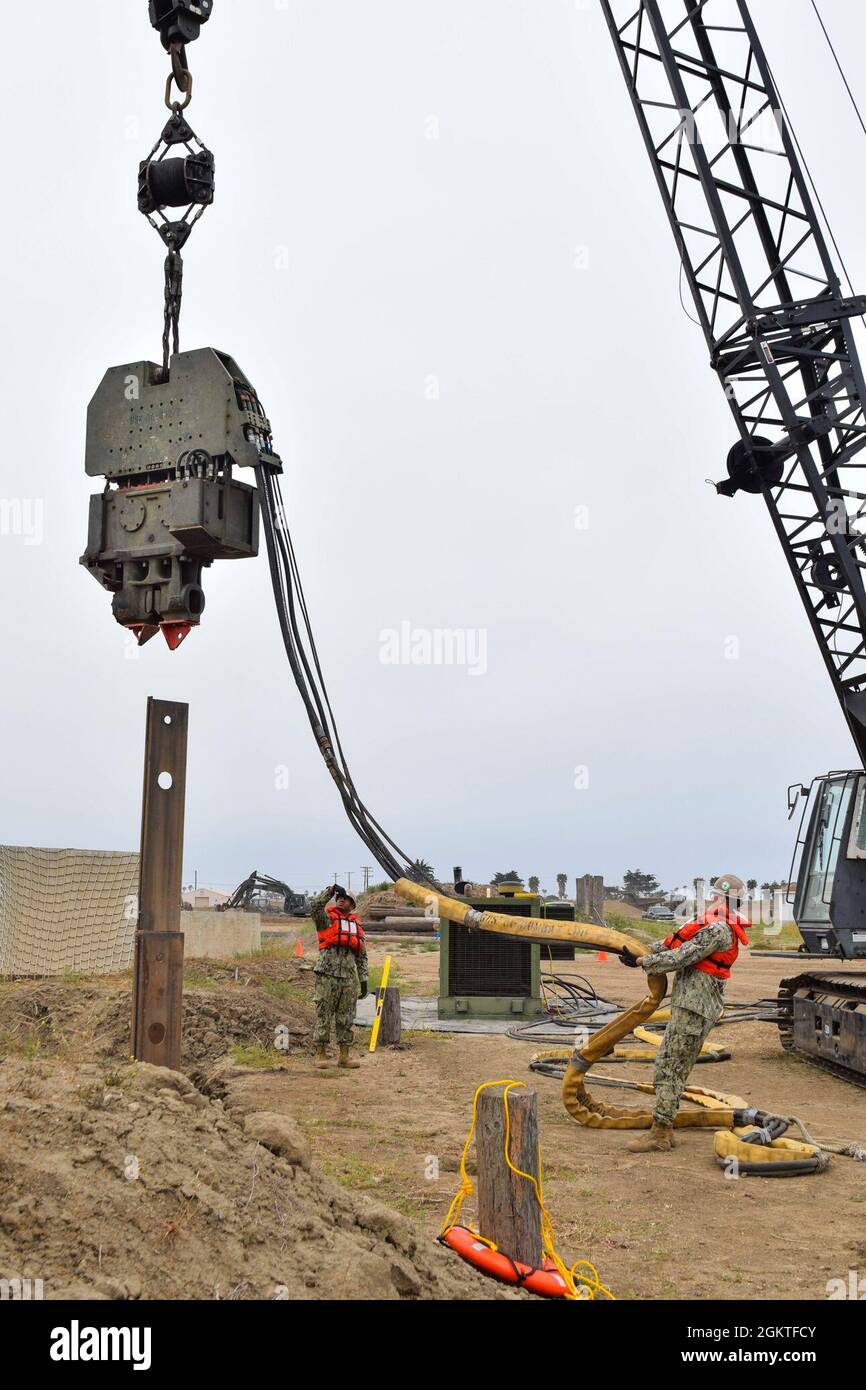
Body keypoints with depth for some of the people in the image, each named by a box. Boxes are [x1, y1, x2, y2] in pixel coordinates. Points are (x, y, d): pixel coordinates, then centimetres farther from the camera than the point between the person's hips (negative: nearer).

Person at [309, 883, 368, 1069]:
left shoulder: (357, 926, 16)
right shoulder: (327, 919, 2)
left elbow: (362, 956, 18)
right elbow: (315, 907, -21)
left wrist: (363, 980, 13)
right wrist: (330, 891, -20)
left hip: (348, 977, 5)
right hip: (327, 975, -5)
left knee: (346, 1018, 7)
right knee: (323, 1016, -1)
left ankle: (344, 1056, 13)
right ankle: (320, 1054, 5)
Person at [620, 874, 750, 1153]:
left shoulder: (718, 929, -15)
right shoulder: (713, 925, 18)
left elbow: (680, 957, -18)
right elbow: (673, 943, 24)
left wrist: (641, 961, -11)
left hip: (693, 1007, -10)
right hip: (693, 1006, 10)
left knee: (668, 1067, -7)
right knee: (674, 1068, 13)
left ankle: (660, 1134, -4)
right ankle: (665, 1130, 18)